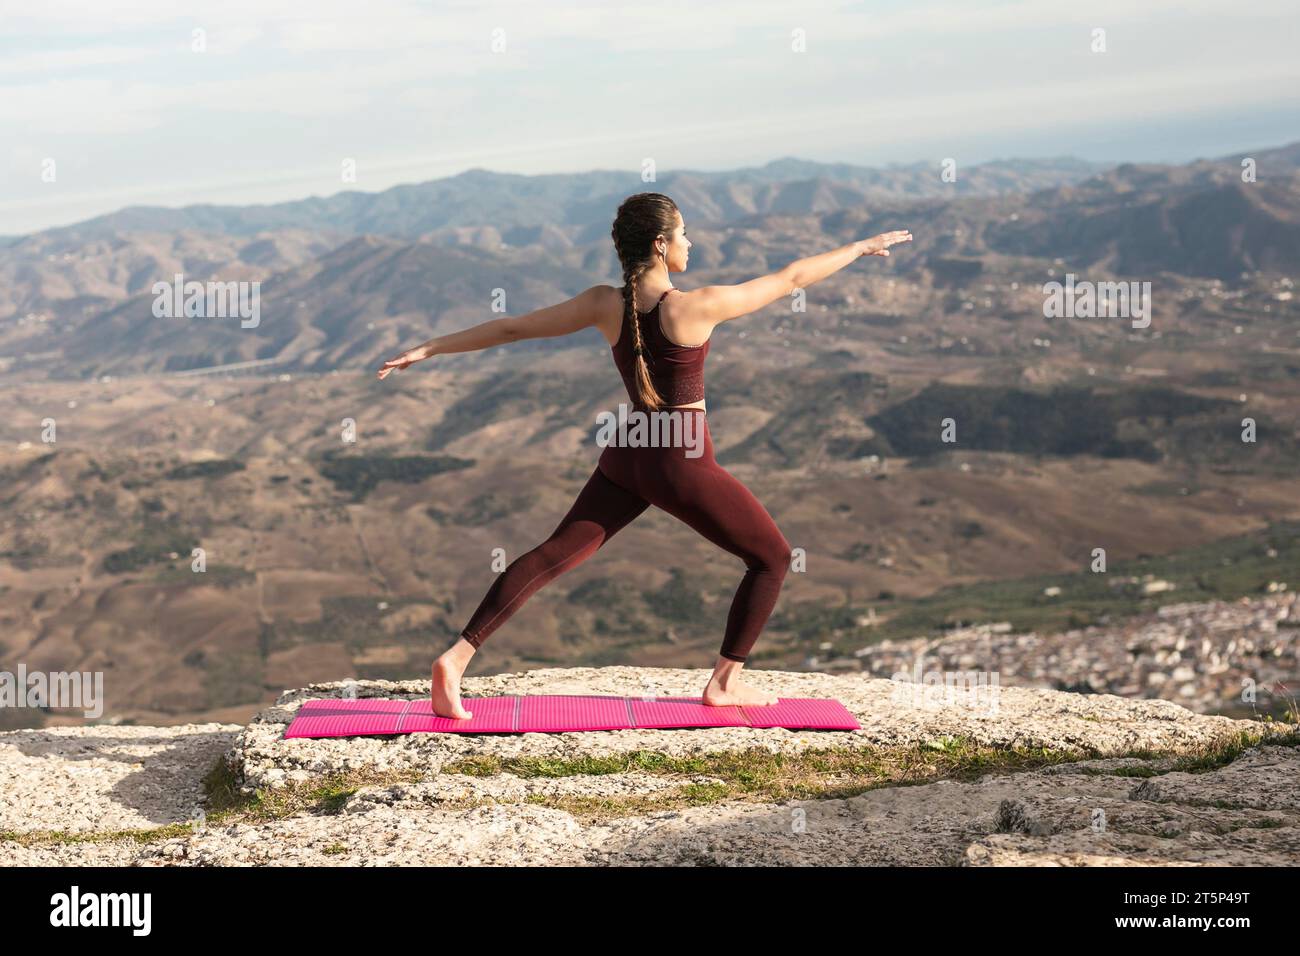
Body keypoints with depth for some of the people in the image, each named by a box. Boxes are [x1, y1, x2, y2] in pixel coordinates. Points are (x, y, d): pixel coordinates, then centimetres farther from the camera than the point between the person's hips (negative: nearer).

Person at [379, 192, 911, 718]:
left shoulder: (603, 304, -5)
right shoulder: (698, 306, -17)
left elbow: (511, 327, 0)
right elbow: (793, 277, -6)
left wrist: (428, 349, 9)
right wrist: (861, 247, 9)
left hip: (627, 457, 5)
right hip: (682, 463, -5)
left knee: (554, 556, 5)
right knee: (772, 558, 13)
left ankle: (457, 657, -8)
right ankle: (725, 682, 17)